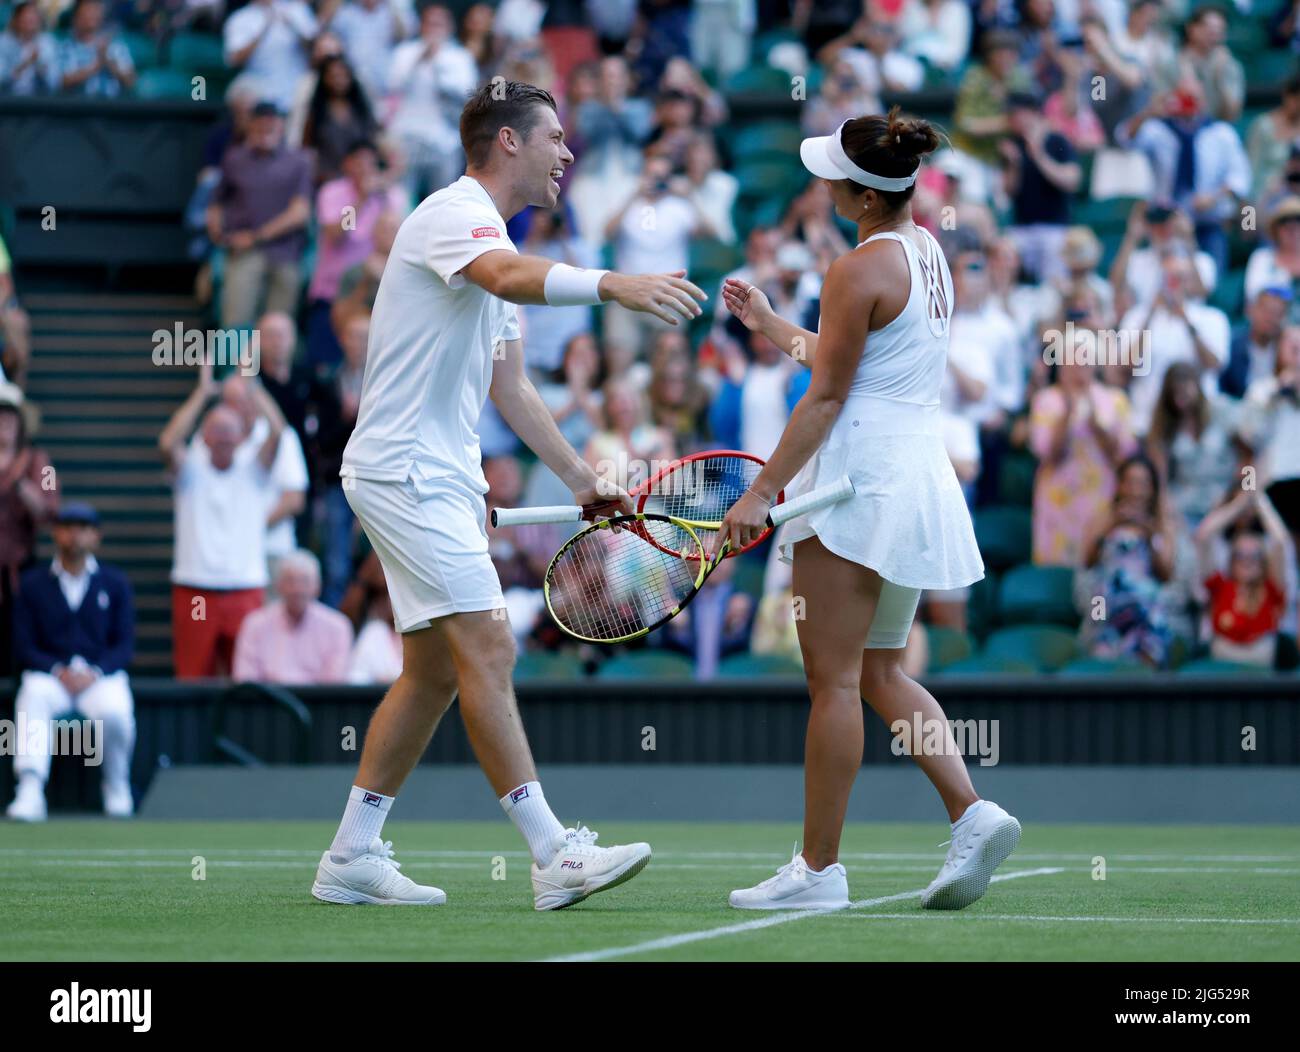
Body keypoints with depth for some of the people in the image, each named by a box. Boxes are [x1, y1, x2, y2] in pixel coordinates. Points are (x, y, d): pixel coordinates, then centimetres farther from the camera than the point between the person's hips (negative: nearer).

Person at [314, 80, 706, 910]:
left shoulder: (495, 244, 20)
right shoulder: (453, 215, -12)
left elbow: (510, 390, 25)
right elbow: (515, 276, -36)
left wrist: (582, 480, 20)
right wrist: (612, 285, -51)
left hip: (443, 479, 11)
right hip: (404, 469, -11)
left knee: (433, 671, 10)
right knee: (487, 648, -14)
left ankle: (353, 857, 15)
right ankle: (555, 856, -18)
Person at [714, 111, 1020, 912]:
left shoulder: (859, 273, -14)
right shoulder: (927, 253, 12)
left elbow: (826, 398, -15)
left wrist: (762, 493, -11)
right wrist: (770, 325, 29)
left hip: (862, 478, -9)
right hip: (921, 477, 9)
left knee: (835, 679, -4)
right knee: (881, 673, 15)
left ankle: (819, 867, -1)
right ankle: (973, 815, 0)